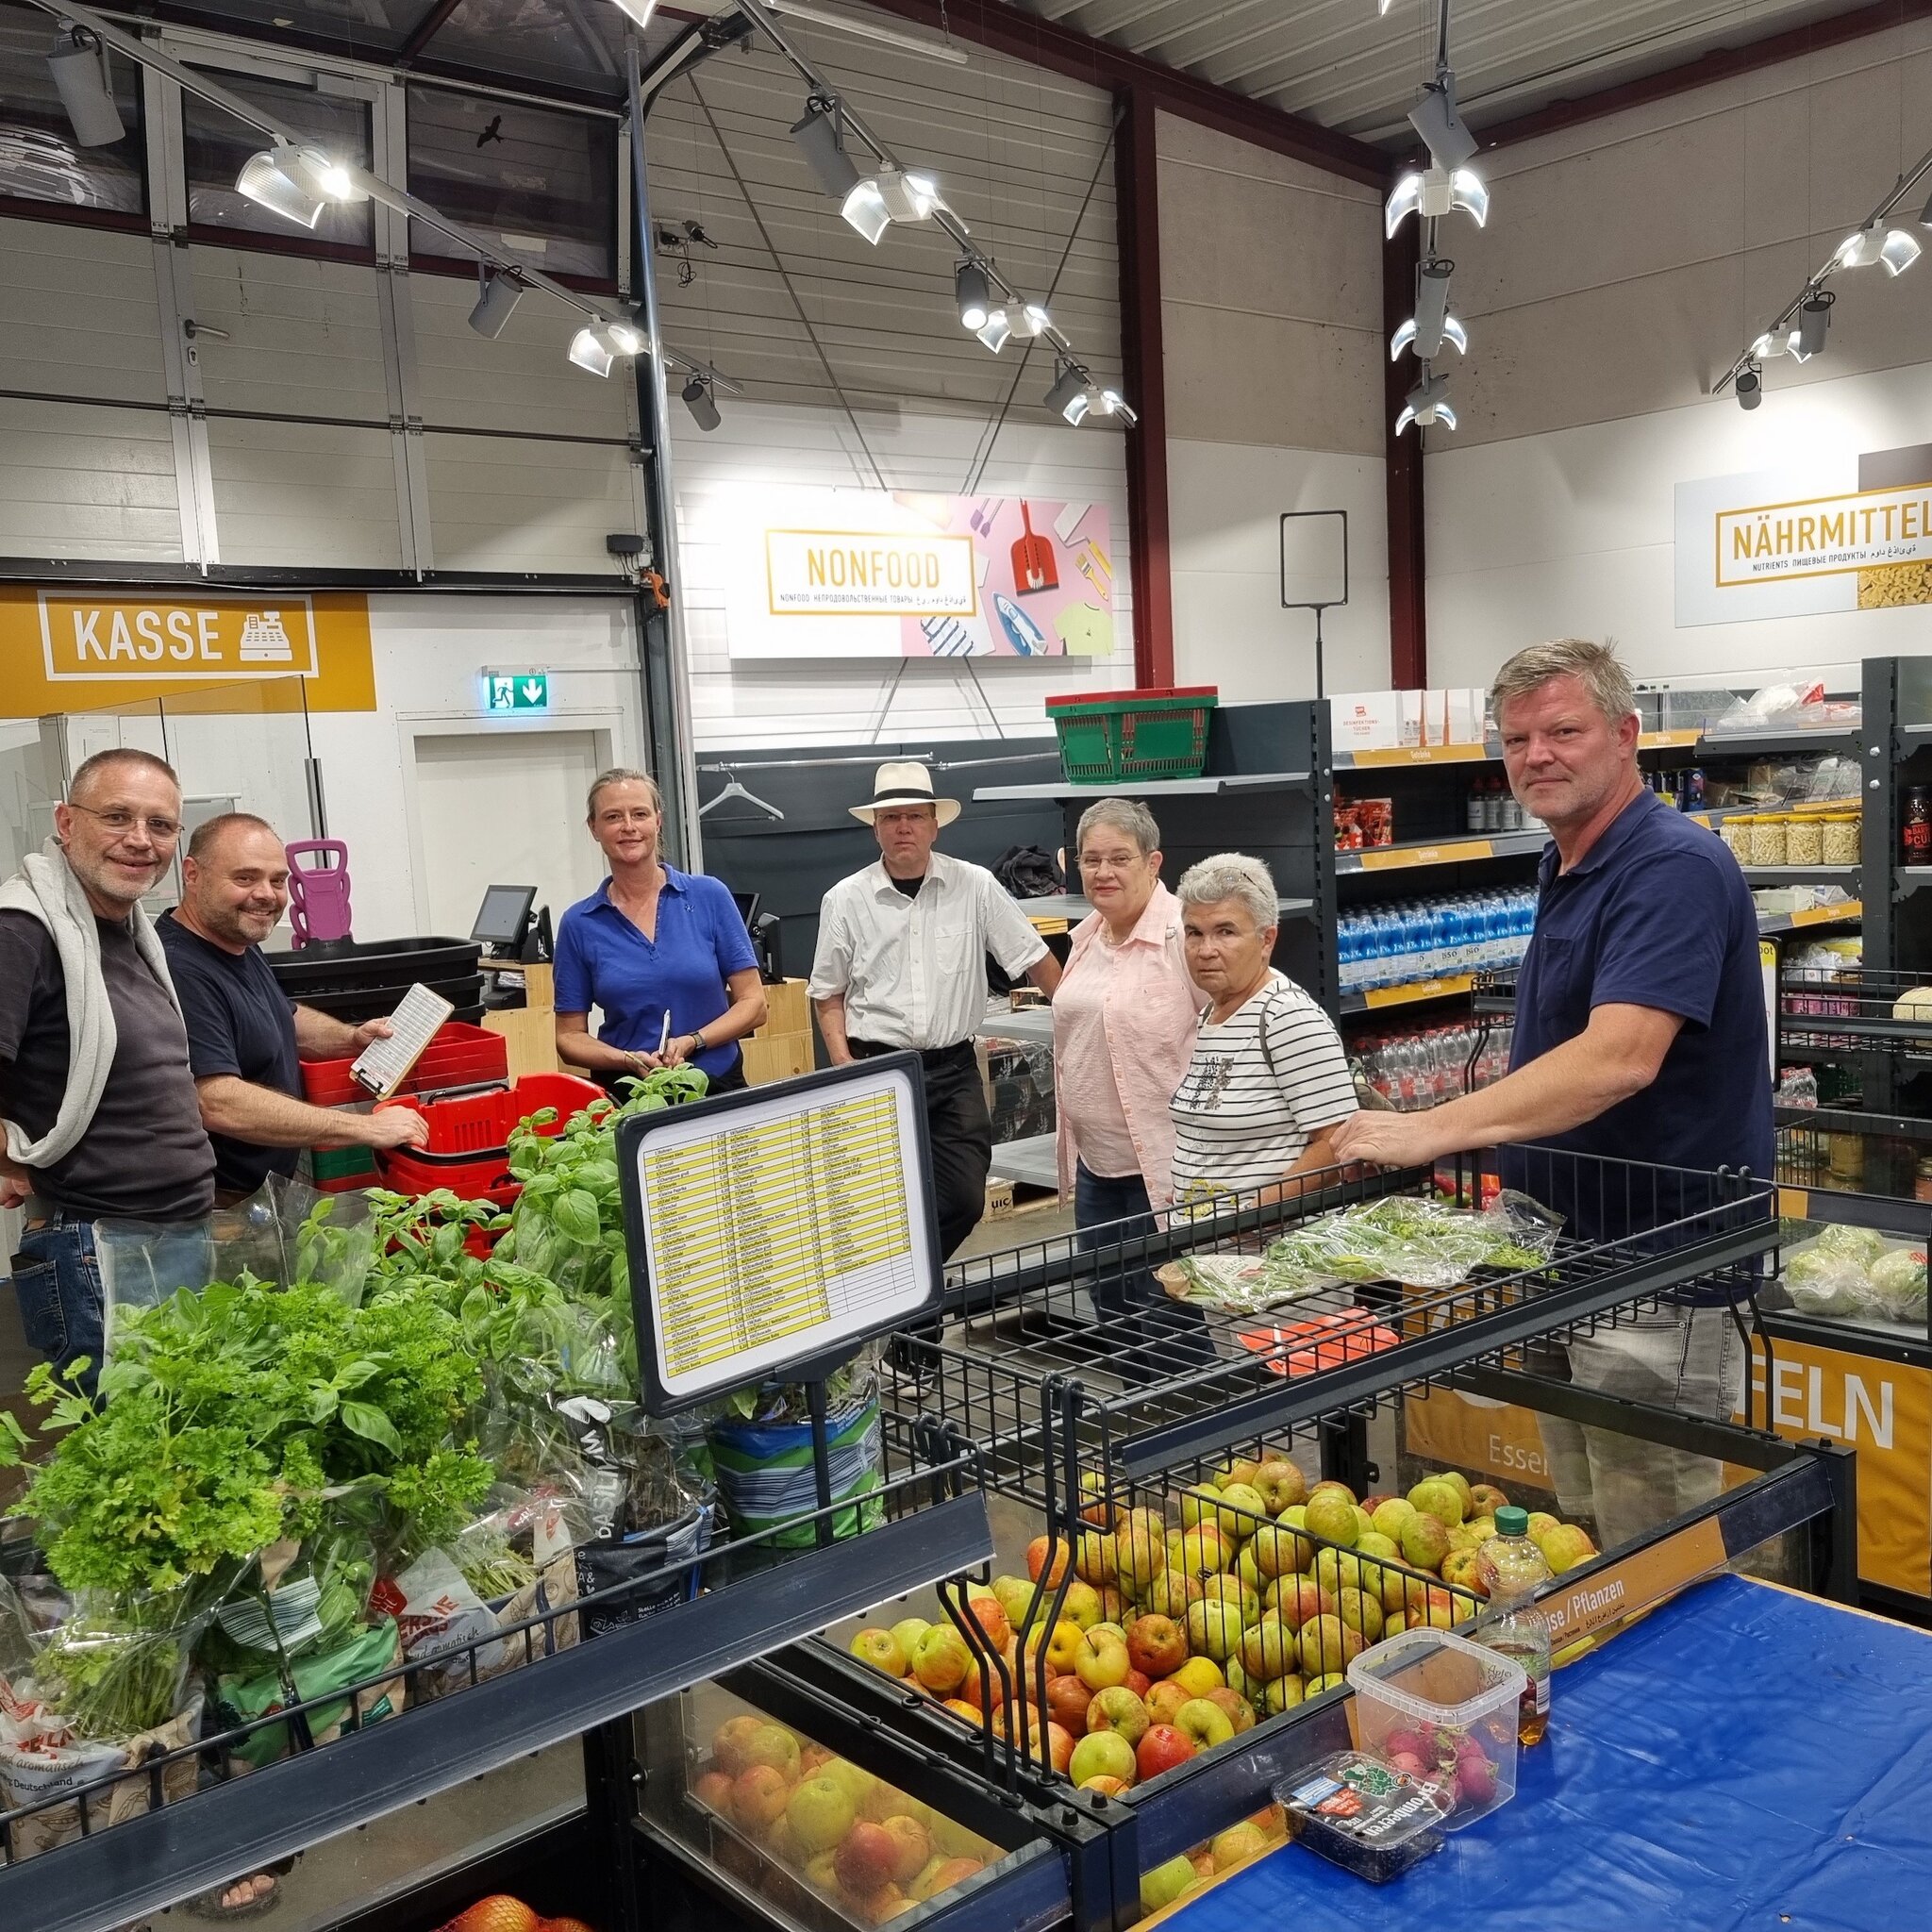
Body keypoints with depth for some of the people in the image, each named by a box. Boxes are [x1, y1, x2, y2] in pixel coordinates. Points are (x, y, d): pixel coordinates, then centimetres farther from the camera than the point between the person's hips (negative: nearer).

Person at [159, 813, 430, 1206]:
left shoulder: (241, 947, 12)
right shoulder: (181, 971, -21)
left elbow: (286, 1018, 29)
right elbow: (218, 1104, -29)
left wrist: (351, 1038, 7)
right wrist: (366, 1128, -27)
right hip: (222, 1210, -10)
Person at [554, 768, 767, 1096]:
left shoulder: (709, 896, 2)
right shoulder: (579, 923, 5)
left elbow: (752, 1003, 4)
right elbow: (569, 1037, 7)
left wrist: (691, 1042, -12)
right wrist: (629, 1060, -11)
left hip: (718, 1086, 0)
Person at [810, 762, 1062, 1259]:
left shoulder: (975, 886, -1)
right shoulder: (845, 900, 0)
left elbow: (1035, 958, 5)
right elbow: (829, 995, 7)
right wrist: (845, 1068, -5)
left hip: (953, 1069, 1)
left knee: (965, 1200, -1)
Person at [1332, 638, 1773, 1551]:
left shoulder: (1673, 868, -19)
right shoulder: (1565, 872, 13)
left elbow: (1618, 1060, -32)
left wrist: (1437, 1130, -35)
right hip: (1569, 1259, 10)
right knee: (1580, 1546, 21)